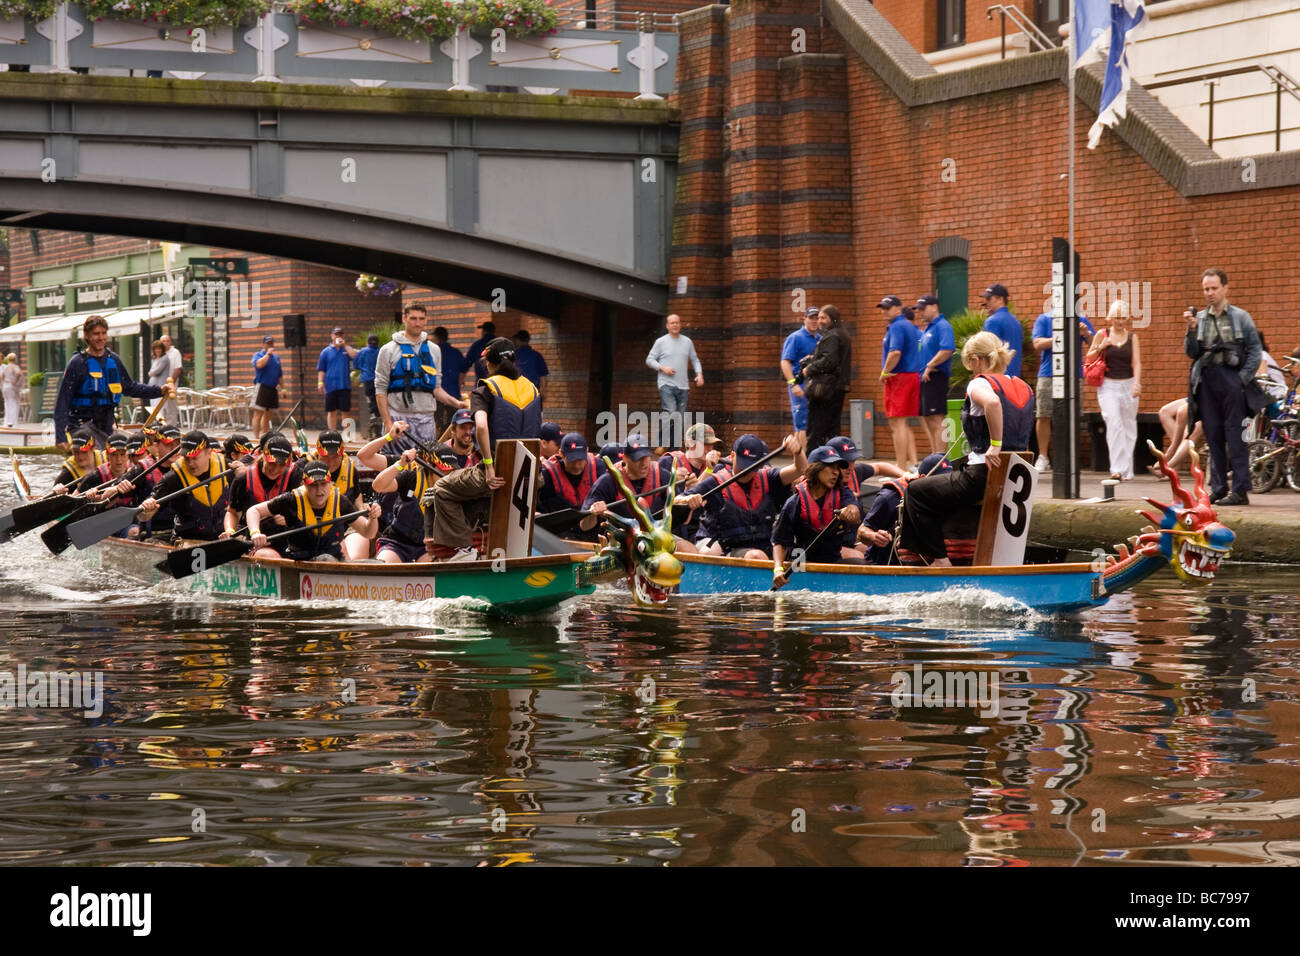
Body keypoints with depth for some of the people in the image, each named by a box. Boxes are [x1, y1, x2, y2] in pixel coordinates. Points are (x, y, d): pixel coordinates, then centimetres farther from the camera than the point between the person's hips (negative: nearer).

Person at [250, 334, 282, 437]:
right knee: (258, 414, -8)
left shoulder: (276, 357, 16)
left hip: (273, 389, 6)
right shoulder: (258, 355, -1)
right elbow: (259, 364, -24)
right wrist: (268, 353, -15)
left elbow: (280, 374, 21)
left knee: (267, 414, 12)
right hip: (262, 387, -6)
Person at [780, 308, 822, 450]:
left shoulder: (821, 339, 16)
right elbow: (785, 362, -12)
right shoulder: (795, 338, -4)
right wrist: (793, 384, -22)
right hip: (801, 385, -7)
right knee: (803, 425, -10)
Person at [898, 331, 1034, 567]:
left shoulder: (979, 384, -11)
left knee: (916, 492, 11)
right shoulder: (1023, 387, 13)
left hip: (983, 476, -9)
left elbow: (992, 402, -37)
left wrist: (995, 445, -29)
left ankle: (939, 558, 8)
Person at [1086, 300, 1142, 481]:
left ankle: (1127, 471, 15)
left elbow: (1136, 362, 0)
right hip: (1108, 386, -2)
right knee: (1114, 425, -18)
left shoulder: (1132, 337, 8)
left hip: (1128, 385, 2)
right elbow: (1088, 359, 8)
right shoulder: (1102, 335, 4)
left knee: (1129, 428, 6)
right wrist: (1101, 347, -10)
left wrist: (1137, 383, -15)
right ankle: (1117, 469, -22)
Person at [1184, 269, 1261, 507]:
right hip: (1206, 381, 4)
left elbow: (1255, 350, 0)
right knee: (1213, 437, 6)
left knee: (1235, 436, -6)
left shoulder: (1240, 317, 3)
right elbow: (1192, 353, 8)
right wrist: (1192, 330, -7)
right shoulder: (1199, 318, 12)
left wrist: (1243, 379, -9)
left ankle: (1240, 490, -6)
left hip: (1231, 378, -4)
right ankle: (1218, 488, 11)